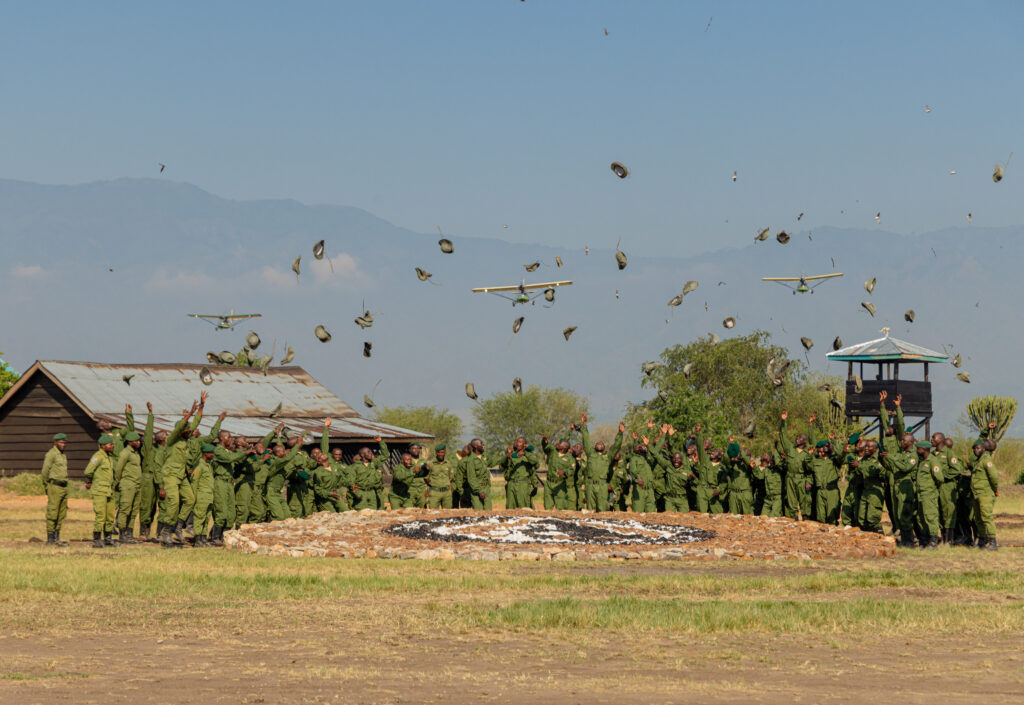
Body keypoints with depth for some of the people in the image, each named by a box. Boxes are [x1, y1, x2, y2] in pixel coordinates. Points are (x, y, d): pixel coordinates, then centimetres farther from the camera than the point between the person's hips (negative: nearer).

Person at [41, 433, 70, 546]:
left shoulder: (63, 456, 18)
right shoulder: (51, 454, -9)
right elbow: (45, 472, -11)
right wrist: (48, 487, -4)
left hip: (64, 487, 9)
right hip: (55, 487, -9)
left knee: (61, 514, 9)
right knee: (52, 513, -6)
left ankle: (56, 538, 13)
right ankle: (50, 539, -4)